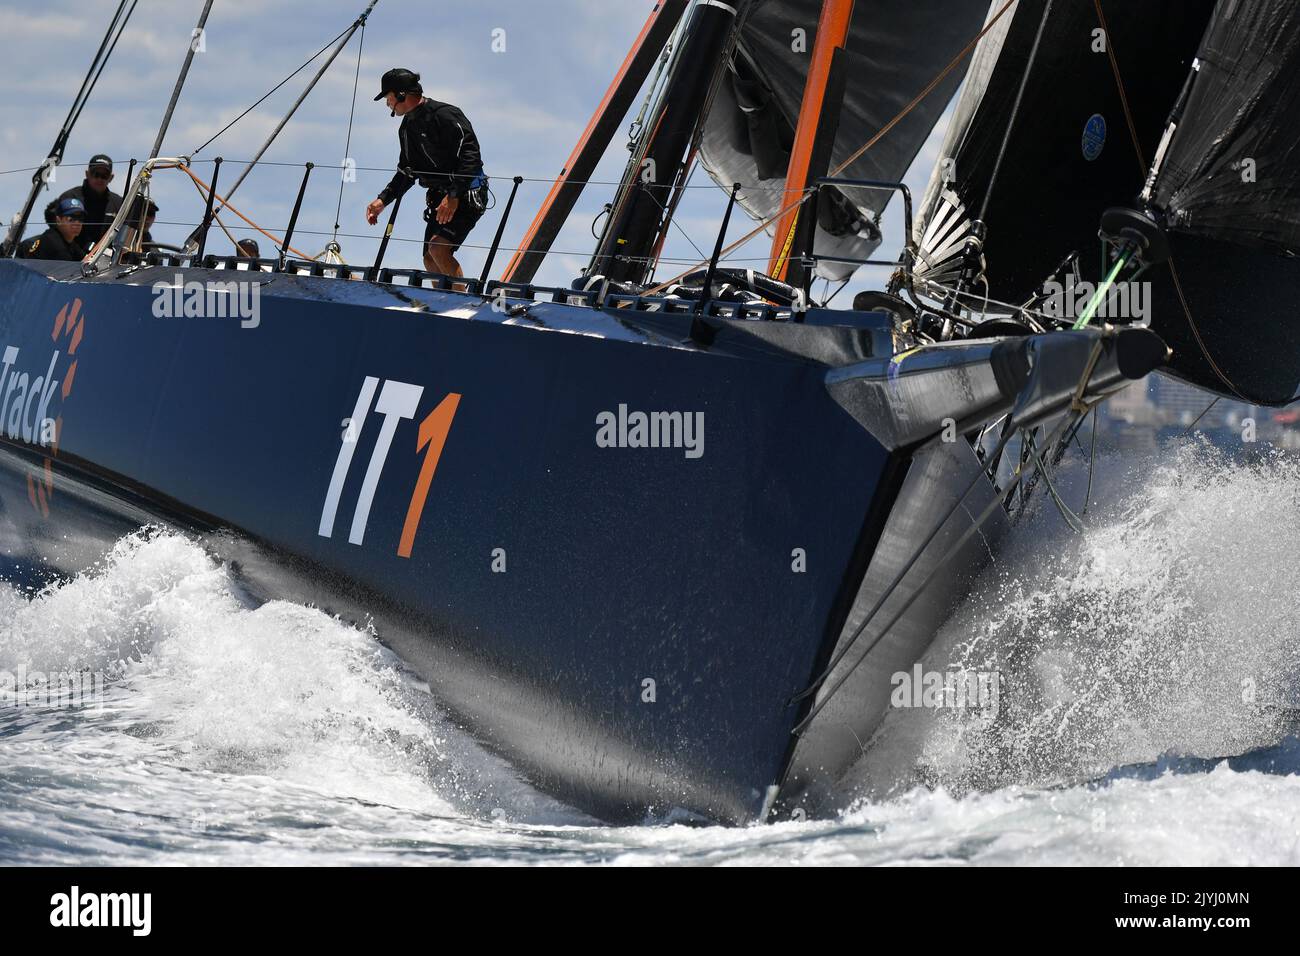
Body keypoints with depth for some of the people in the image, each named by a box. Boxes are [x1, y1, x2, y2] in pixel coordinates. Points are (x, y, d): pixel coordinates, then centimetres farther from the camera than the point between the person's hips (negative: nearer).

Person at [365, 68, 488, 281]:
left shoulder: (443, 115, -15)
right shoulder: (407, 127, 14)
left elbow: (470, 156, -22)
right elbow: (406, 172, 23)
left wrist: (453, 196, -28)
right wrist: (382, 200, 12)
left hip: (466, 195, -9)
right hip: (440, 197, 9)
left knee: (438, 248, -25)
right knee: (430, 260, 5)